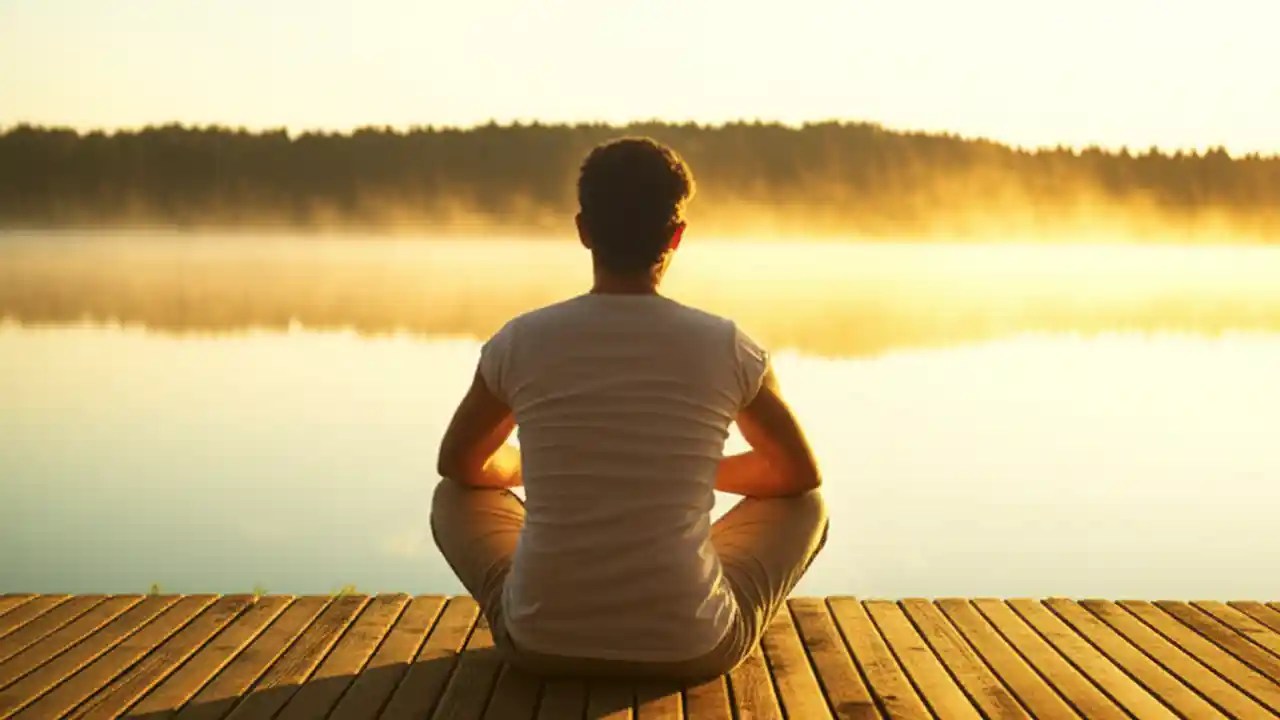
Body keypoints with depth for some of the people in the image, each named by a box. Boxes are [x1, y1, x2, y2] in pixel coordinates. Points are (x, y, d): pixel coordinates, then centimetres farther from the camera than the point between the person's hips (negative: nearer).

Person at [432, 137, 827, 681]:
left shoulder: (522, 342, -5)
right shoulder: (725, 347, -6)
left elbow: (461, 464, 14)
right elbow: (801, 472, 11)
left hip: (542, 642, 1)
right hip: (693, 648, -1)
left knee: (457, 495, 28)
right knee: (806, 505, 24)